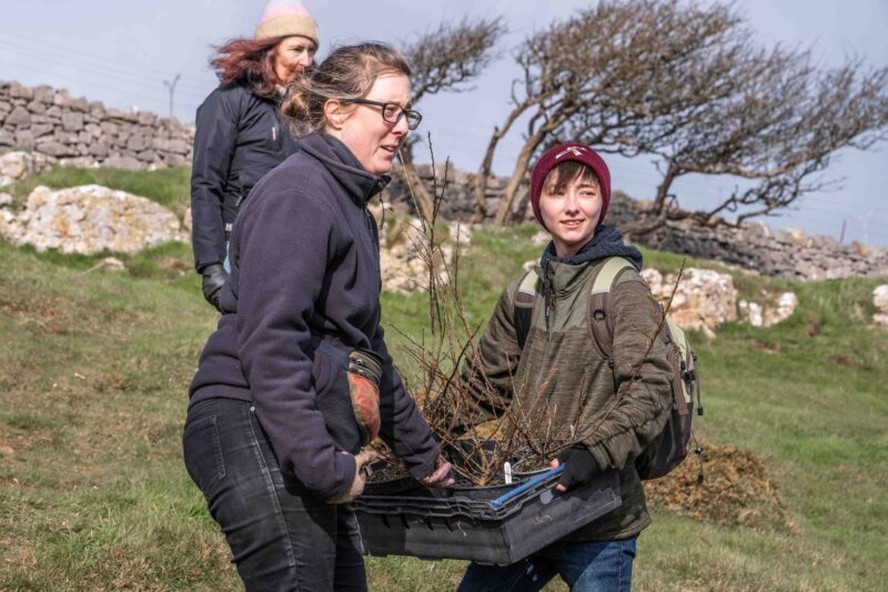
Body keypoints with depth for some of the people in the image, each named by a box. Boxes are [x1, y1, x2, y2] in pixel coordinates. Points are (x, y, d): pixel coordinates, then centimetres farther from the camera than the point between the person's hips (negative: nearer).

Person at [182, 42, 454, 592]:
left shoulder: (351, 206, 21)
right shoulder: (300, 195, -11)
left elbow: (366, 346, 29)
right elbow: (269, 343, -21)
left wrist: (422, 452, 33)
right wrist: (322, 463, -25)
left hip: (311, 444, 10)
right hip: (258, 431, -10)